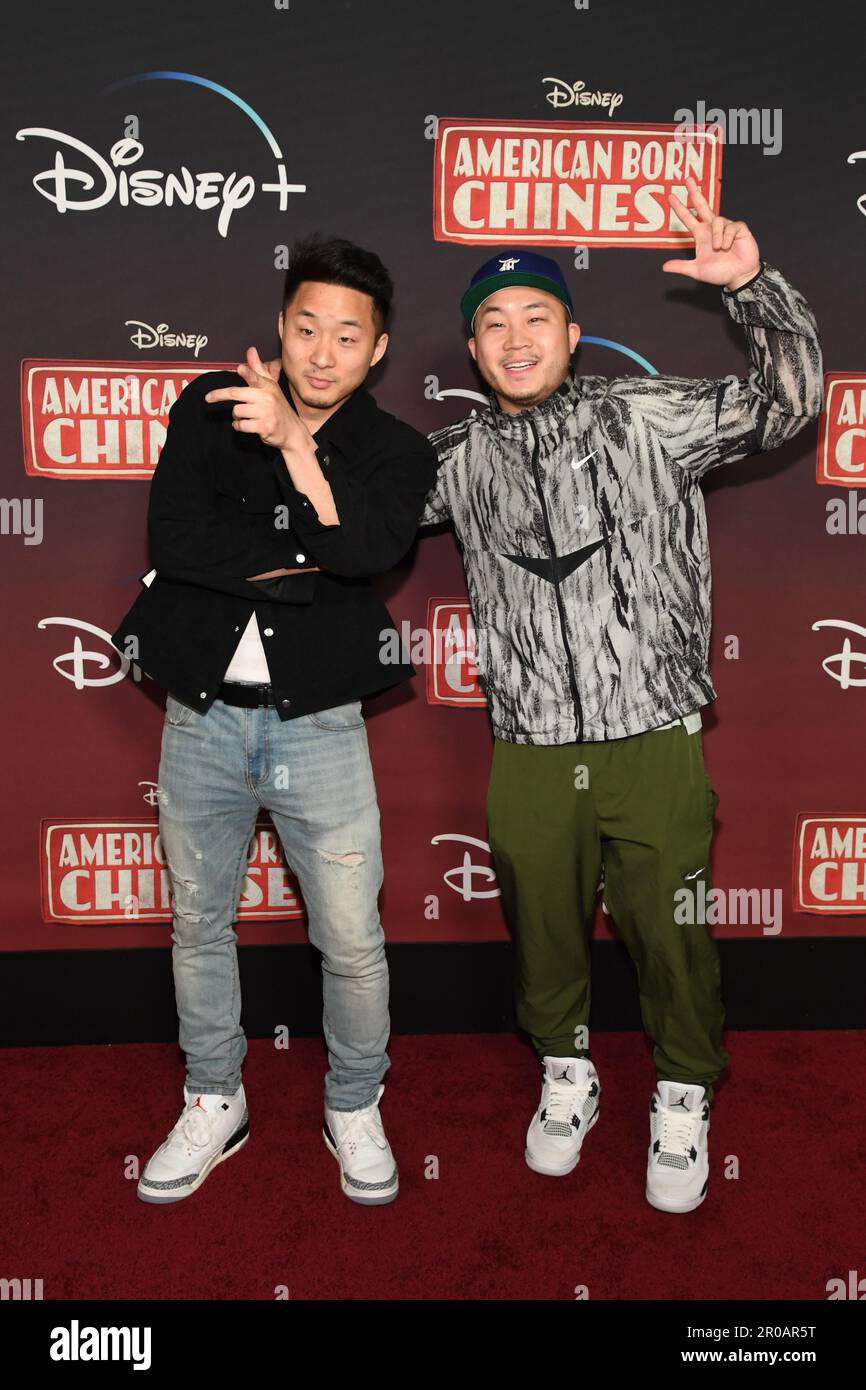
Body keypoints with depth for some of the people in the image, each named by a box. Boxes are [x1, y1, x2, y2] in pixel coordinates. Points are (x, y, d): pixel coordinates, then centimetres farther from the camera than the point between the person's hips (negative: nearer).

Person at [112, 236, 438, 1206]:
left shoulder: (397, 452, 0)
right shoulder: (210, 407, 2)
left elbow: (368, 551, -21)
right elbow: (173, 537, -13)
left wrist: (295, 440, -29)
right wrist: (304, 558, -15)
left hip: (319, 726, -1)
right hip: (202, 717, 2)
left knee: (352, 939, 4)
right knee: (199, 922, 15)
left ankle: (354, 1108, 31)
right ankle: (213, 1106, 37)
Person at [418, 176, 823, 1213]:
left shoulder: (646, 419, 2)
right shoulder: (459, 457, 8)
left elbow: (784, 403, -3)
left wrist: (753, 288, -16)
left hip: (655, 746, -2)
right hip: (530, 759, 2)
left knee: (670, 933, 10)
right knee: (542, 926, 17)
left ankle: (682, 1099, 36)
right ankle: (566, 1074, 44)